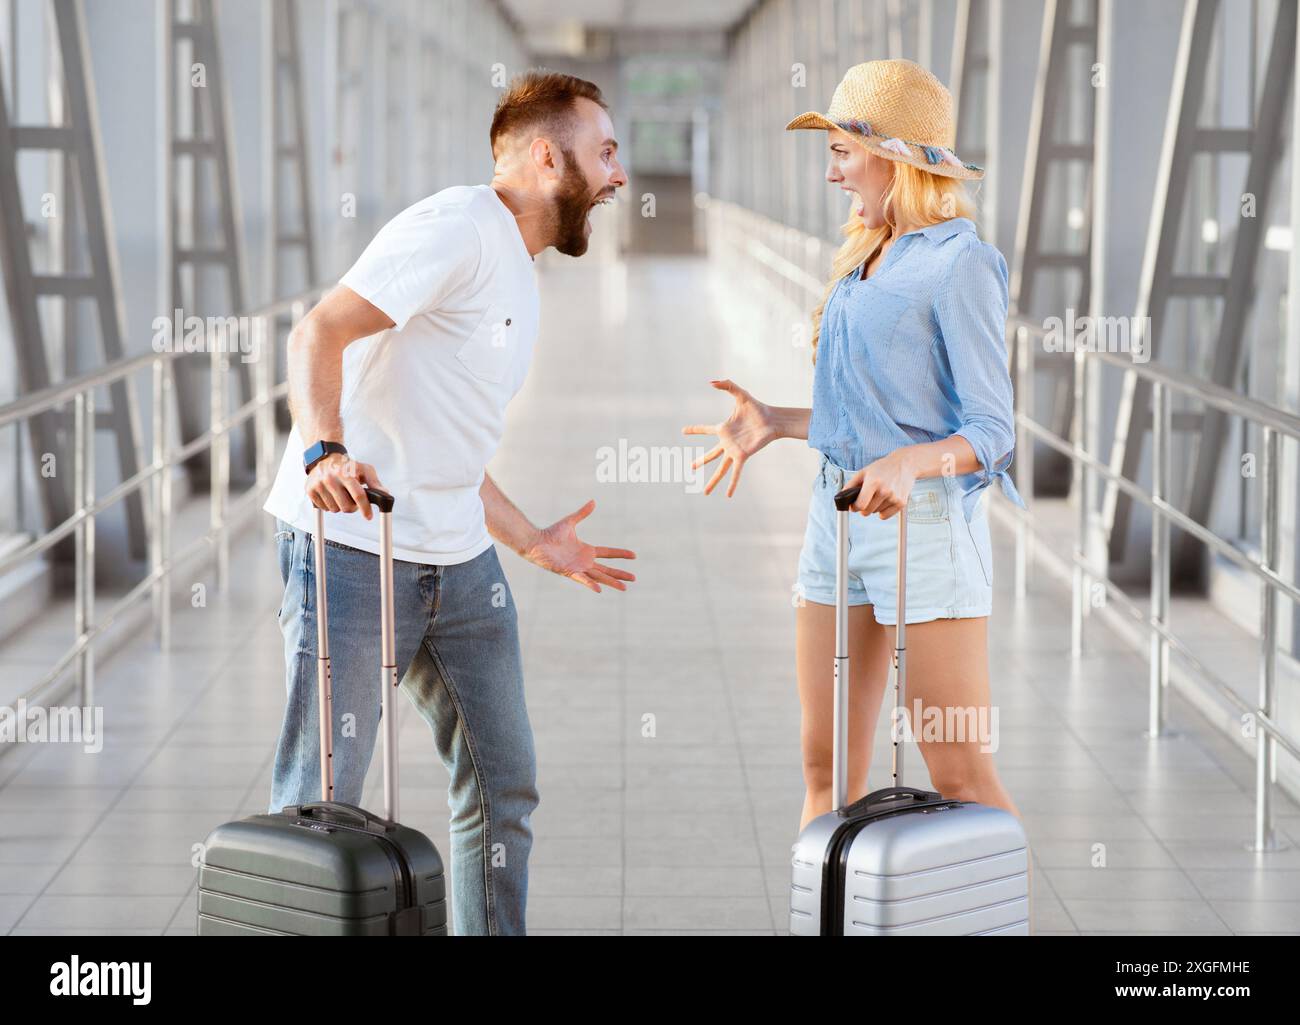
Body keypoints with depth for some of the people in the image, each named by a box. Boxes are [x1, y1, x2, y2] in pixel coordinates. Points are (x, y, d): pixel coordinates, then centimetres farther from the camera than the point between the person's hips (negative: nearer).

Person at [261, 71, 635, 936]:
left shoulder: (517, 279, 20)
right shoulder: (460, 228, -10)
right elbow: (320, 331, -22)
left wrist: (535, 543, 27)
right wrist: (323, 449, -37)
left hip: (460, 561, 9)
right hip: (352, 549, -9)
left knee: (504, 786, 11)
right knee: (323, 801, -4)